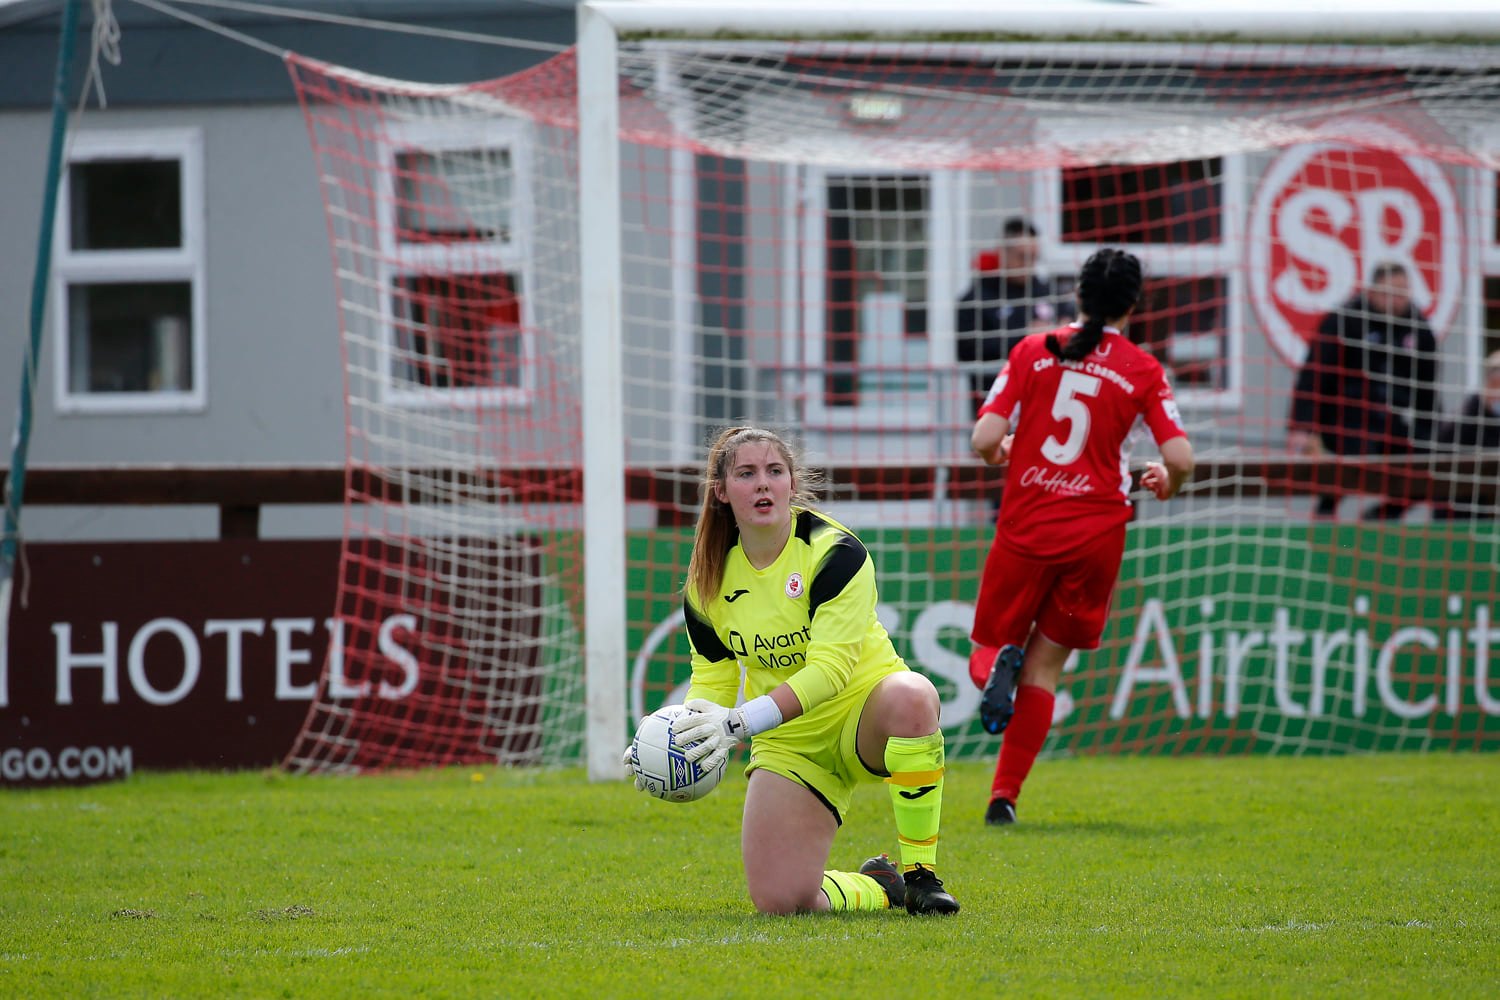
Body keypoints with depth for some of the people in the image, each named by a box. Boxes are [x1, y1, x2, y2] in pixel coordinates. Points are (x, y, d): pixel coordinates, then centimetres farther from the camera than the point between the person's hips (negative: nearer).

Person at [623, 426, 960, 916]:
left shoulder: (834, 552, -17)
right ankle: (877, 886, 22)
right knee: (779, 901, -15)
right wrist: (674, 739, -16)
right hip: (788, 744, 3)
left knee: (911, 696, -41)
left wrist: (741, 722, -35)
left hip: (864, 707, -3)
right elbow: (712, 681, 5)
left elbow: (830, 668, -26)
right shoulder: (707, 581, -3)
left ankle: (919, 872, -24)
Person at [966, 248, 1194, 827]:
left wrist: (999, 454, 18)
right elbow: (1180, 459, -7)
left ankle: (999, 665, -22)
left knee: (991, 643, 16)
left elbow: (985, 439, -6)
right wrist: (1166, 484, 16)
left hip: (1025, 525, 0)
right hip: (1097, 530, 0)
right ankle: (1004, 795, -1)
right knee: (1044, 667, 9)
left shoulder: (1034, 351, 1)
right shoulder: (1143, 371, 0)